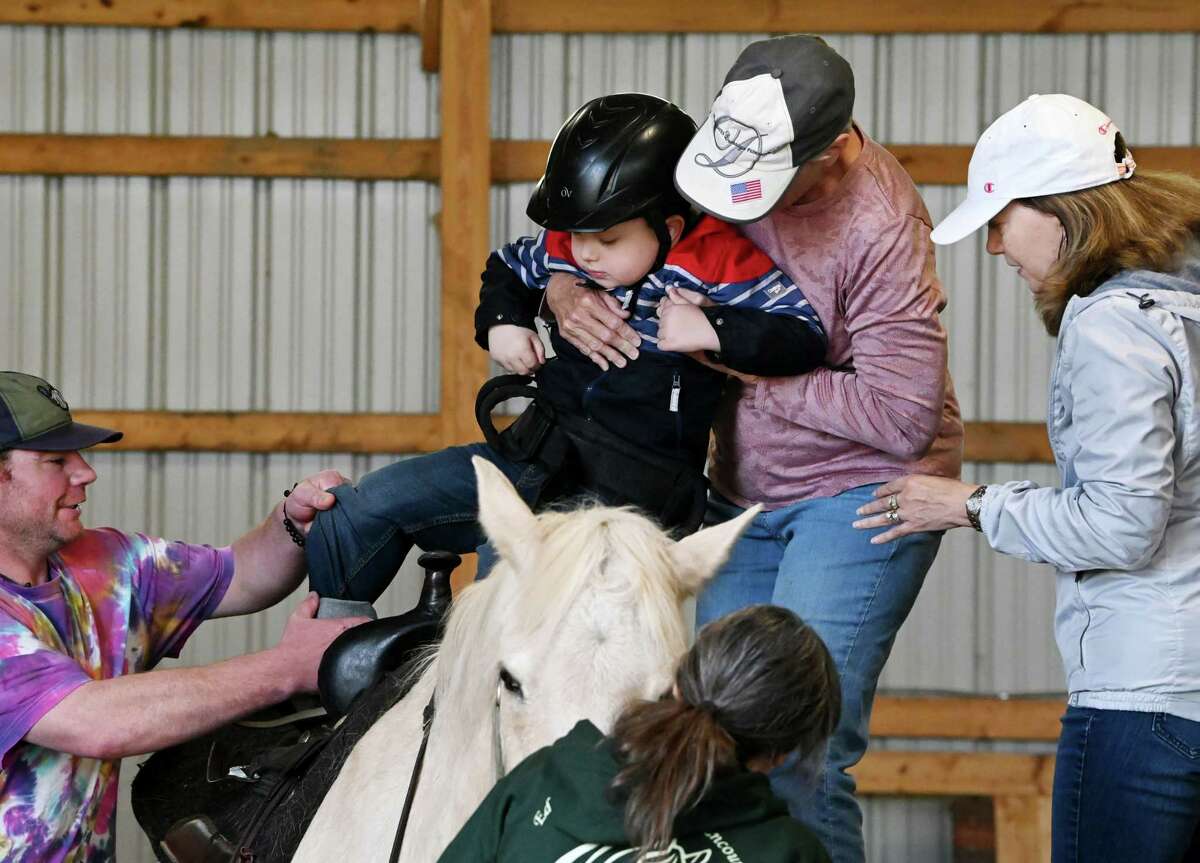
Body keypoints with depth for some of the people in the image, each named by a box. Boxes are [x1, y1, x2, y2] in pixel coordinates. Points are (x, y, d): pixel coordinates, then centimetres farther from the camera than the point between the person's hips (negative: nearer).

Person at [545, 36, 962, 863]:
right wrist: (564, 290, -12)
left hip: (863, 492, -7)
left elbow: (902, 416, -25)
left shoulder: (880, 229, -22)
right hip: (747, 492, 7)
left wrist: (744, 362, -21)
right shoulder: (726, 161, -3)